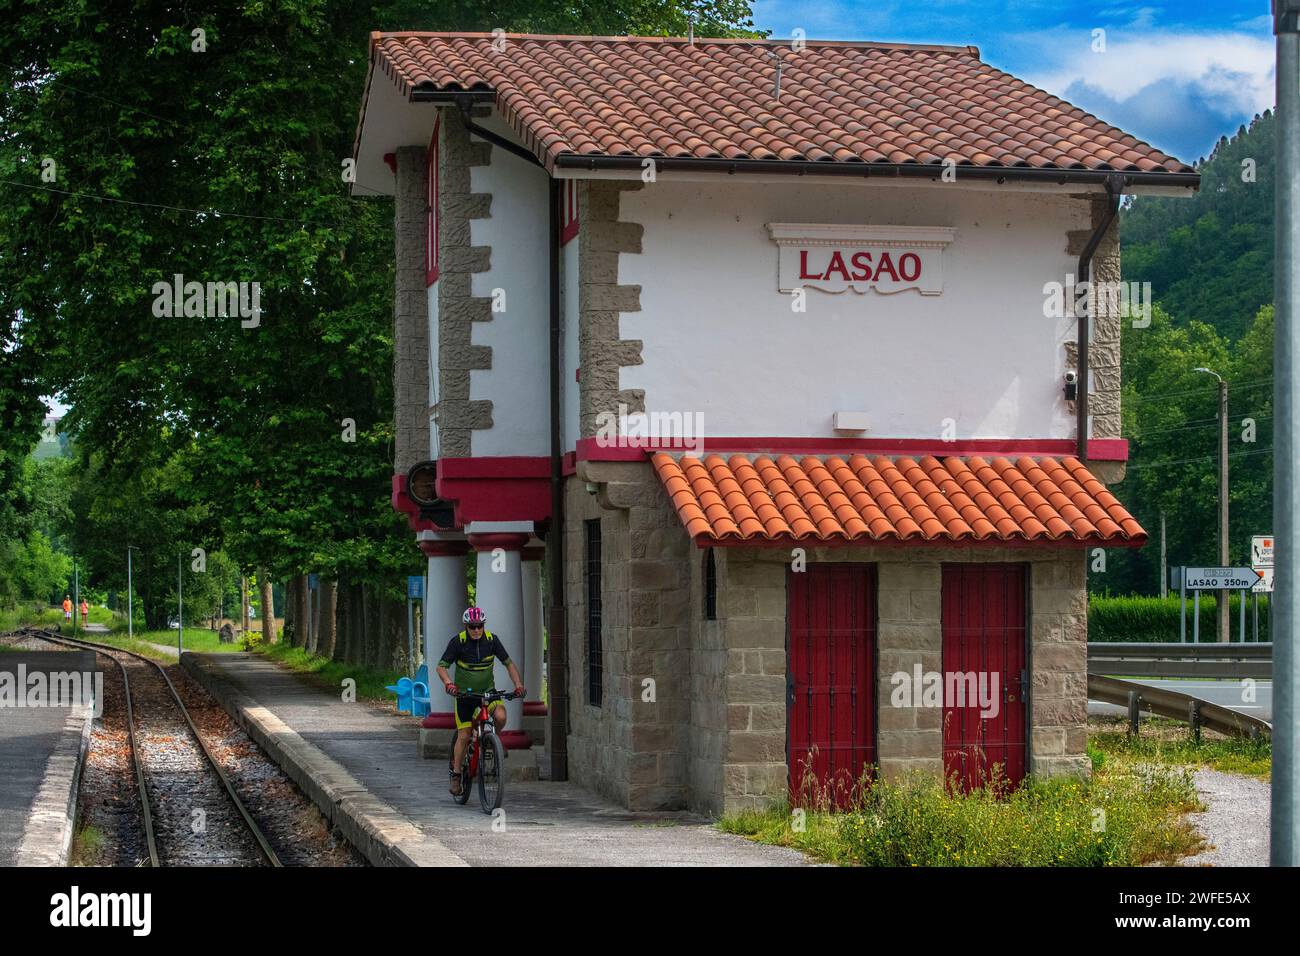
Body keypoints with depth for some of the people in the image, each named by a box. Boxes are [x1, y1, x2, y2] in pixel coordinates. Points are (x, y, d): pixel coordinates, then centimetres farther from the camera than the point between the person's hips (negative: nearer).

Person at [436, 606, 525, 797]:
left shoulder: (491, 640, -9)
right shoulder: (458, 642, -14)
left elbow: (508, 663, -1)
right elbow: (441, 666, -17)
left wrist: (518, 684, -16)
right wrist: (448, 682, -37)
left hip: (487, 690, 1)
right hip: (464, 693, -1)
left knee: (500, 716, -27)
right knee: (464, 736, -5)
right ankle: (456, 775, 11)